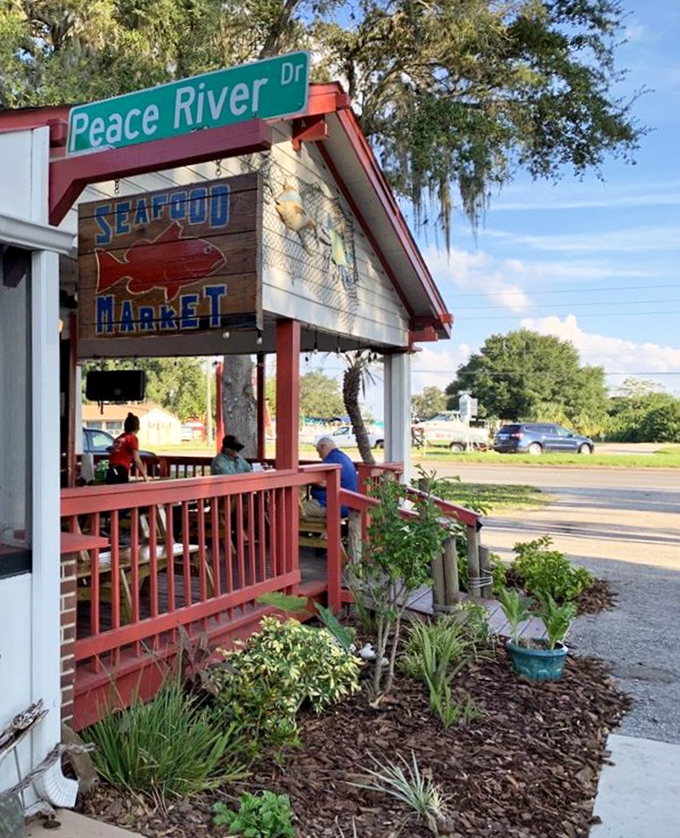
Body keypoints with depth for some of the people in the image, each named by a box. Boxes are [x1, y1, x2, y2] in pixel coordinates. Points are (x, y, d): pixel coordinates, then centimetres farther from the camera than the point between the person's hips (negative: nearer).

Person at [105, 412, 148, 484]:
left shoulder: (118, 438, 19)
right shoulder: (133, 438, -2)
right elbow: (136, 460, -7)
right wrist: (145, 476, -1)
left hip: (110, 473, 7)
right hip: (120, 474, -7)